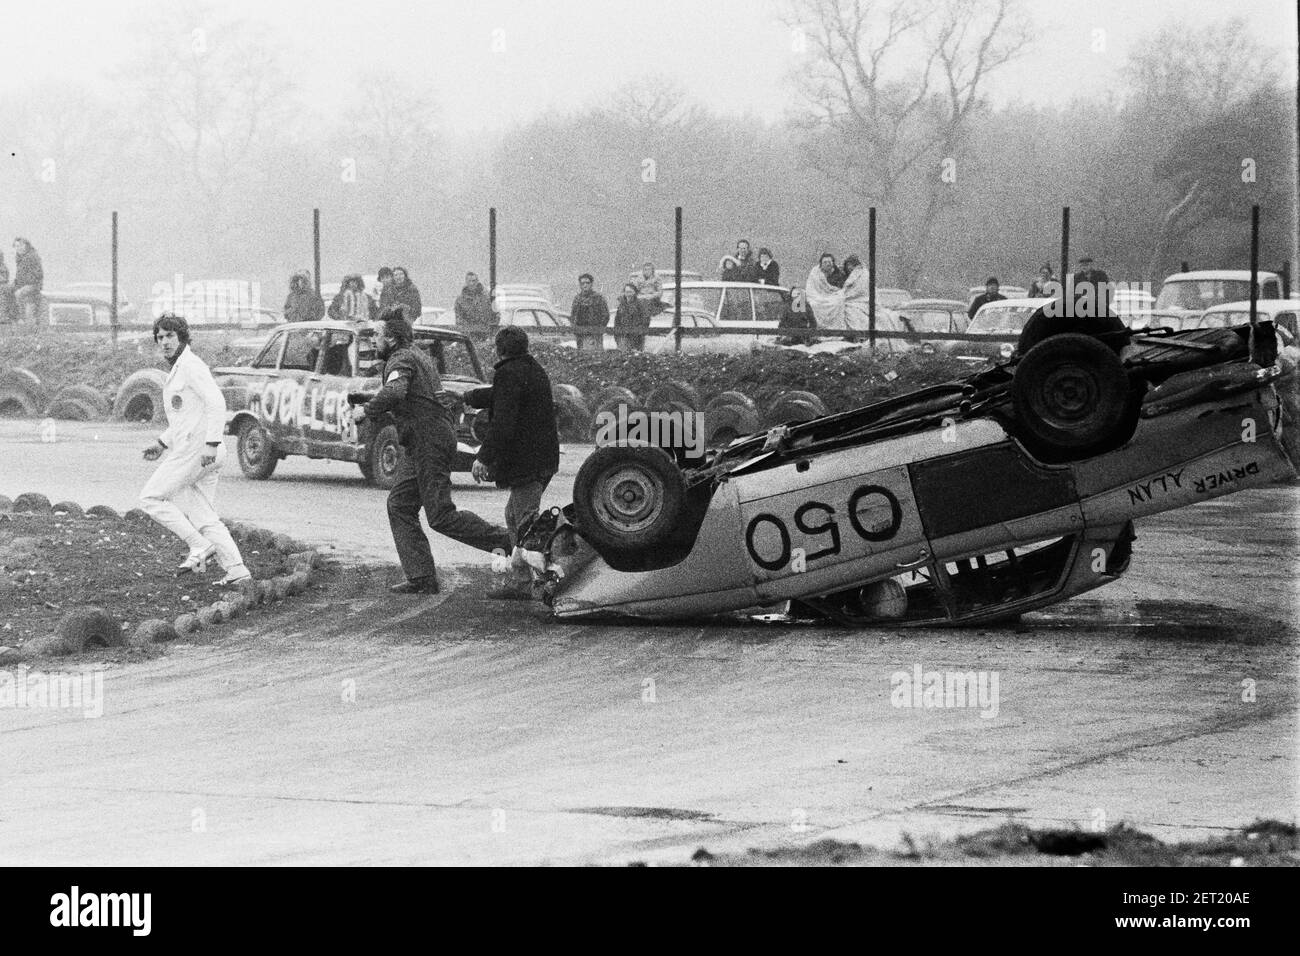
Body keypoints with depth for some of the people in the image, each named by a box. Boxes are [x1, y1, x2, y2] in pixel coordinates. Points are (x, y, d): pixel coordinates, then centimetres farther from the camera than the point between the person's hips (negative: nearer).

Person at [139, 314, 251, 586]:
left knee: (151, 498, -2)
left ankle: (199, 546, -7)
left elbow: (216, 402, -21)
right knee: (203, 518, 9)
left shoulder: (191, 366, -10)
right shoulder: (177, 370, 22)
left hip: (194, 450, -10)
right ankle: (236, 570, 2)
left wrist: (211, 444, -27)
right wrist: (162, 444, 26)